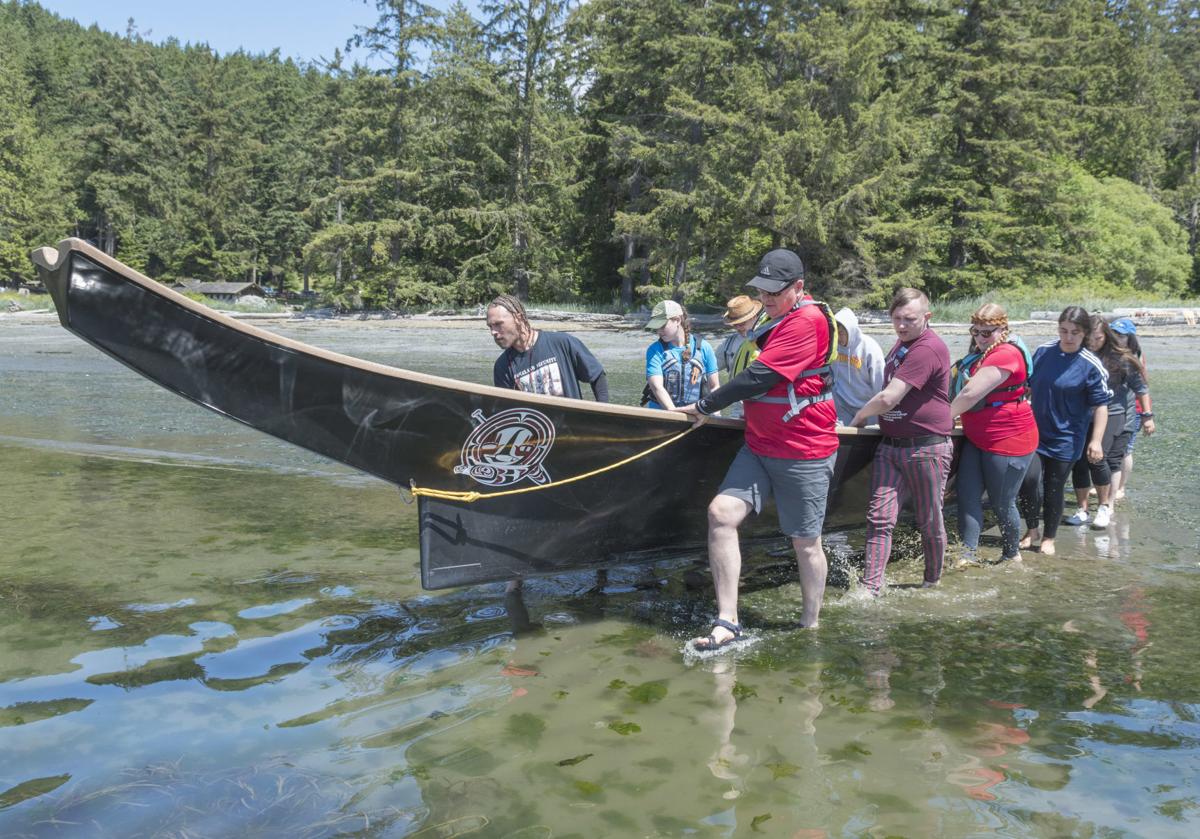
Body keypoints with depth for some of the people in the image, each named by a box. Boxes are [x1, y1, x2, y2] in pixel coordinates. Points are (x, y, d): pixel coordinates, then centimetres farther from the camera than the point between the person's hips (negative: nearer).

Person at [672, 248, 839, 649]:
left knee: (805, 541, 3)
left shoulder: (807, 321, -15)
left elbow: (758, 378, -20)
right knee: (722, 513, -9)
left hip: (803, 453, -8)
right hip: (760, 445, 8)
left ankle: (810, 627, 21)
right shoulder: (779, 319, 17)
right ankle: (727, 622, -8)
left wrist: (705, 406, -13)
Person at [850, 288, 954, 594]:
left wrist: (858, 417, -5)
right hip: (890, 444, 8)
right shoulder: (902, 341, 14)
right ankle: (872, 587, -6)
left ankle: (933, 583, 28)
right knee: (880, 517, -4)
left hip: (926, 449, -8)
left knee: (929, 521, 9)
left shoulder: (928, 348, -18)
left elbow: (888, 398, -21)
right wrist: (866, 415, 22)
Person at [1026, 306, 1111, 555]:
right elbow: (1027, 385, 11)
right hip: (1034, 431, 3)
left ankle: (1048, 538, 23)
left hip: (1065, 439, -3)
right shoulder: (1043, 351, -1)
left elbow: (1101, 405, -11)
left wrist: (1096, 440, -17)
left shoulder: (1091, 366, -12)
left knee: (1054, 489, 5)